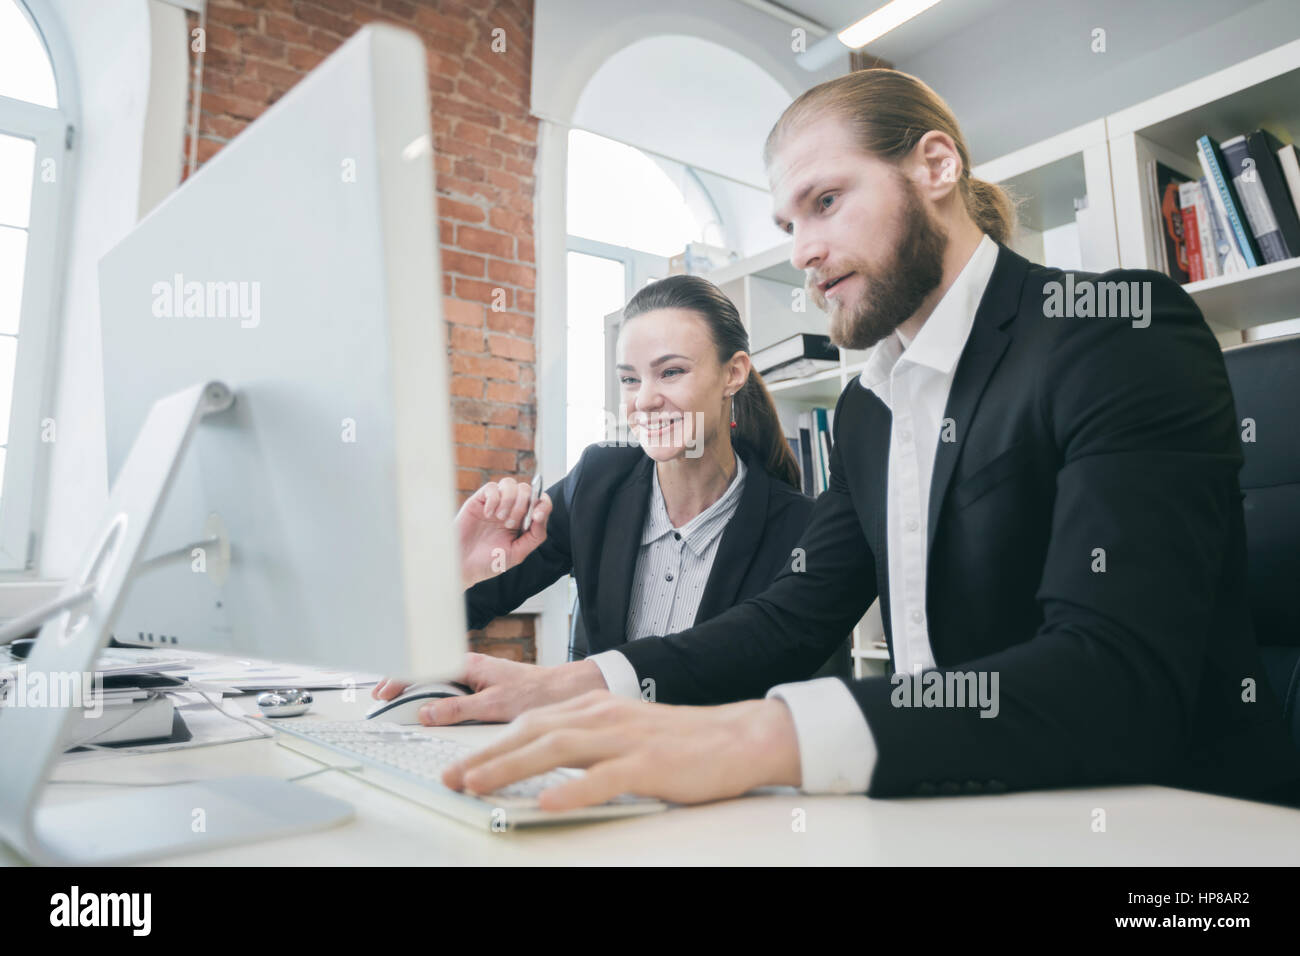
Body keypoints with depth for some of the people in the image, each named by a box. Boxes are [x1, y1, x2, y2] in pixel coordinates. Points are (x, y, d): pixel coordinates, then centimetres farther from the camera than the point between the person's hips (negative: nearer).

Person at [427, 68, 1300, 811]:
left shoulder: (1124, 334, -14)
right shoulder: (867, 406, 9)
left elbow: (1121, 676, -26)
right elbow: (799, 615, 8)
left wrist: (763, 735, -39)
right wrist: (582, 686, -7)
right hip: (958, 807, 6)